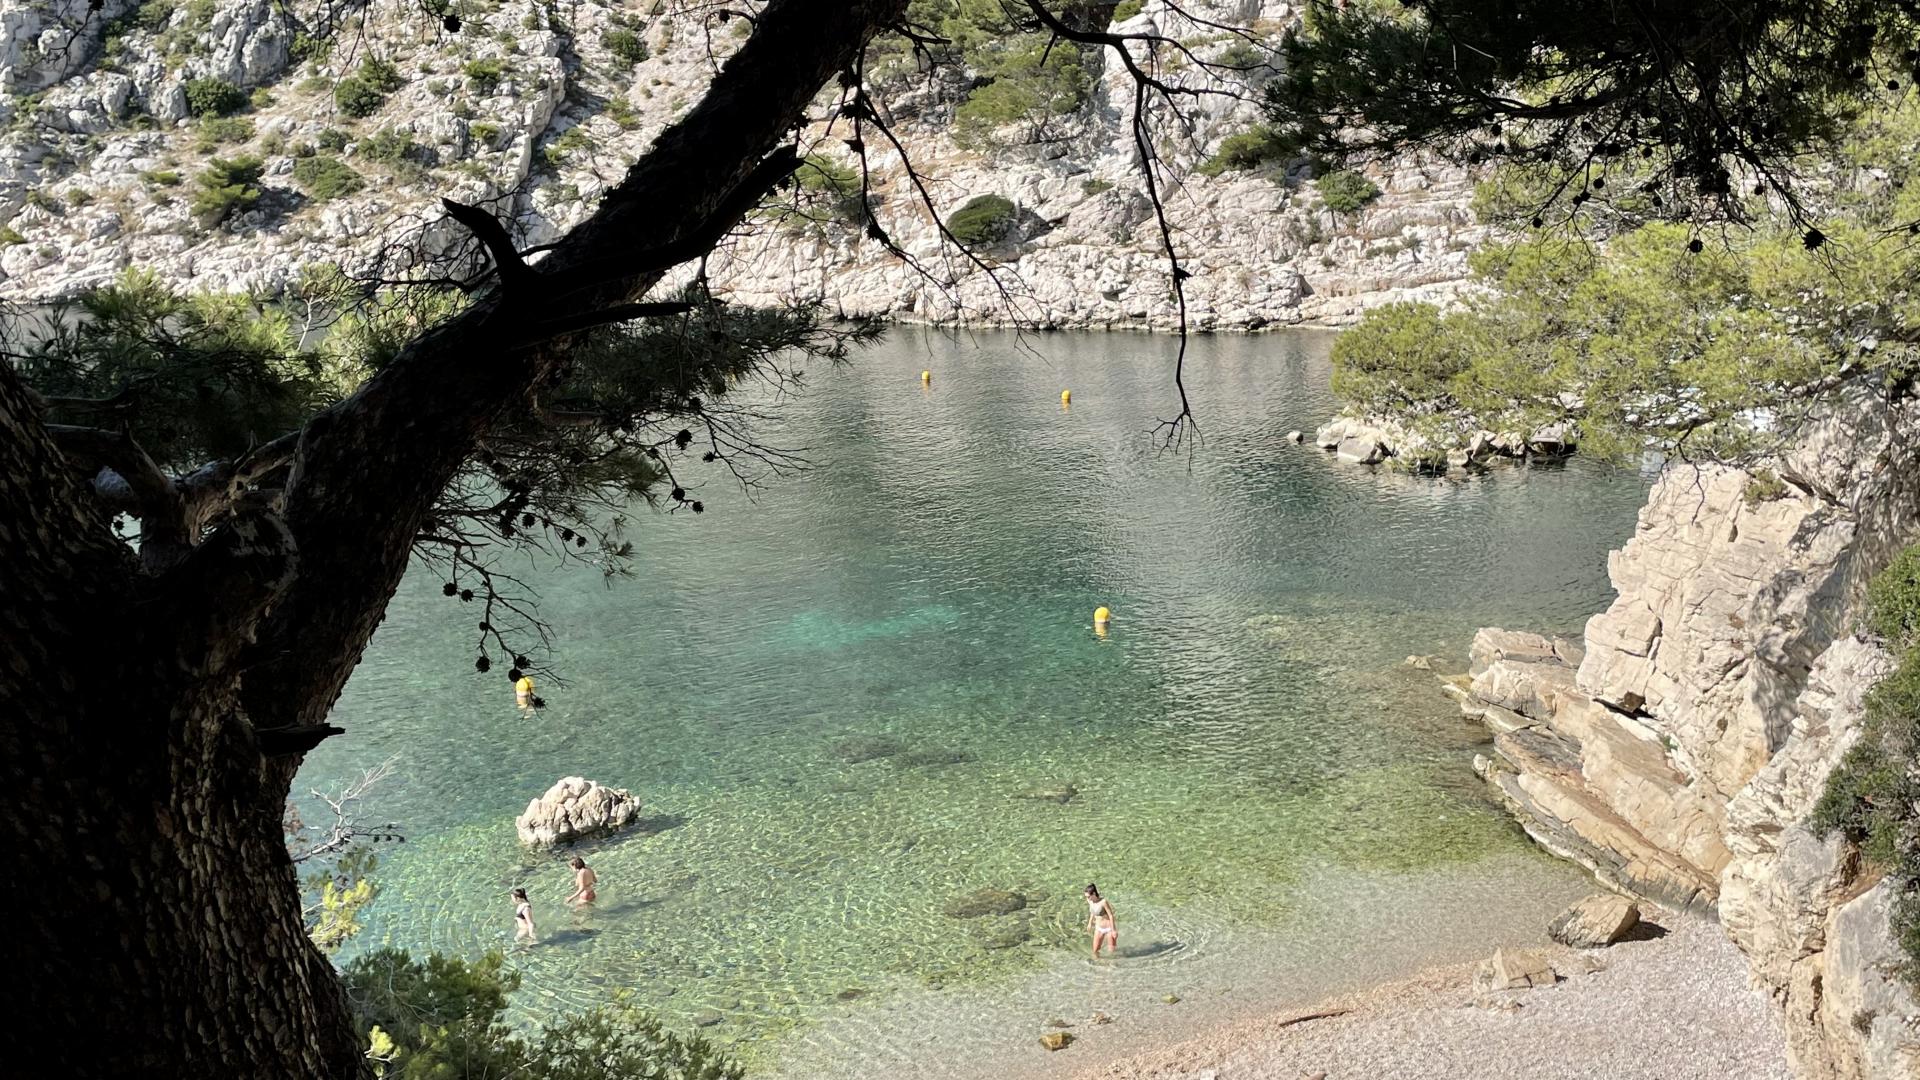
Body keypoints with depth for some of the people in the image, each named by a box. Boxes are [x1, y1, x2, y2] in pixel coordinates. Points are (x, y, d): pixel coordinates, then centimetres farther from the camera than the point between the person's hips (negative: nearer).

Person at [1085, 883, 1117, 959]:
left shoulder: (1103, 901, -28)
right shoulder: (1090, 901, -8)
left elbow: (1111, 915, -20)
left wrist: (1113, 930, -16)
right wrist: (1090, 923, 22)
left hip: (1109, 928, -6)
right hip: (1099, 928, 6)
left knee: (1111, 951, 1)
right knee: (1095, 951, 4)